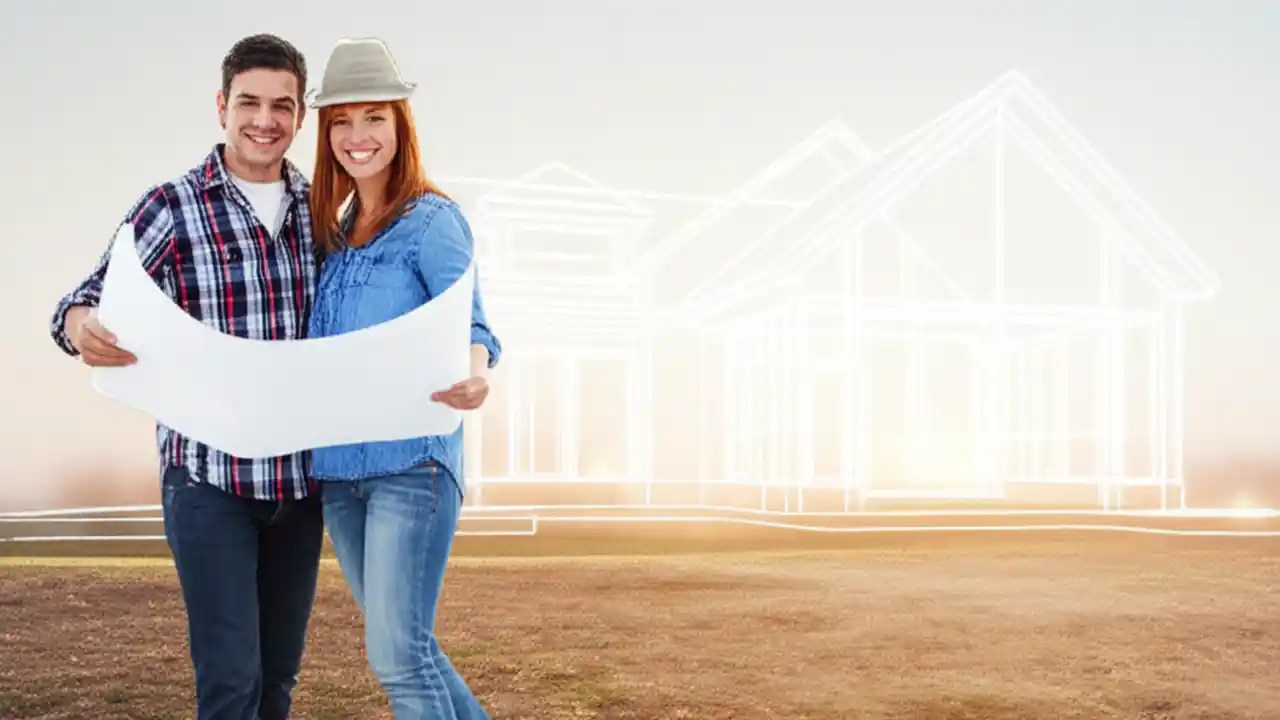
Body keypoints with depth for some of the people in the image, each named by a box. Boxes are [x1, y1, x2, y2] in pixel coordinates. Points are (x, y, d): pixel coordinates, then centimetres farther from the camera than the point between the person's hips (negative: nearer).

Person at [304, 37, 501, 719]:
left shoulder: (432, 220, -5)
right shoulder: (332, 229, 15)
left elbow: (467, 320, -17)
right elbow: (322, 350, 16)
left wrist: (474, 370, -41)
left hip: (412, 462, -7)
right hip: (336, 464, 7)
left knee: (397, 655, -9)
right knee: (404, 646, 13)